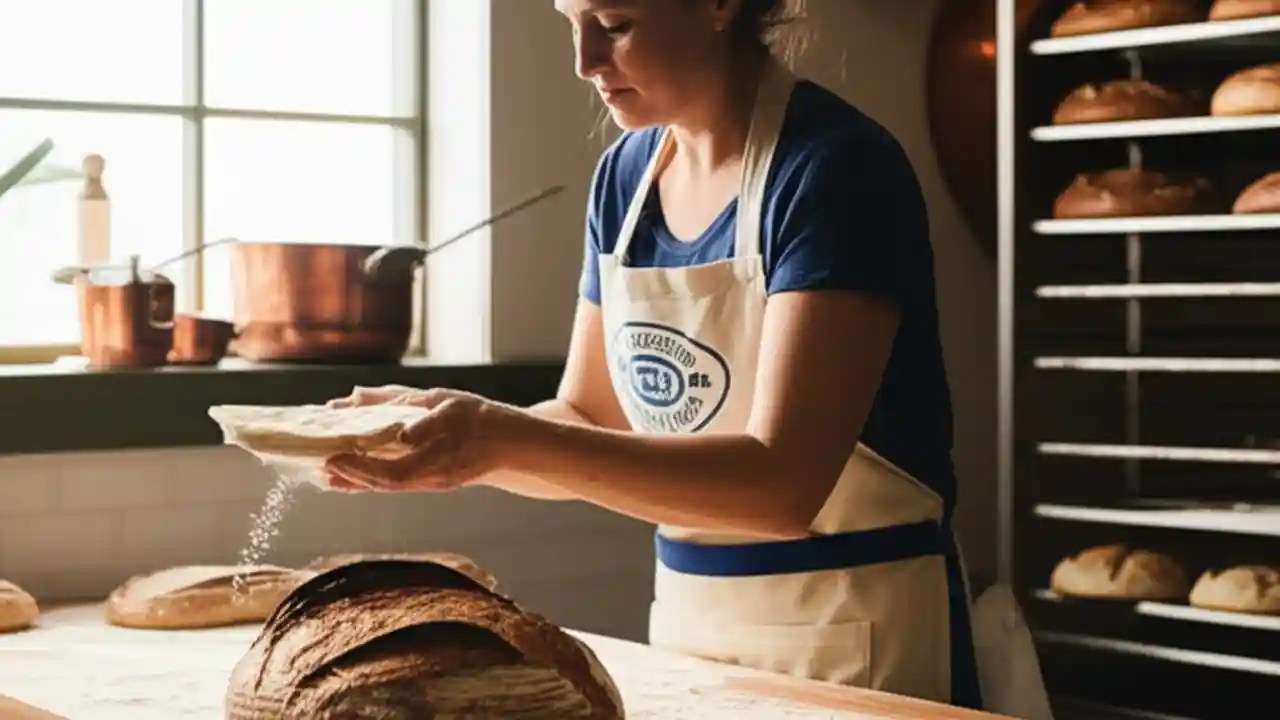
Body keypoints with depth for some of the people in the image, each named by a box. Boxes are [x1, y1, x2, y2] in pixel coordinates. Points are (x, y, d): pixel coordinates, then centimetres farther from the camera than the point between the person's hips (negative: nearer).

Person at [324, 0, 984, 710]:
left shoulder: (834, 168, -18)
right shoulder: (624, 174, 3)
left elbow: (782, 482, -26)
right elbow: (589, 426, 7)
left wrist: (510, 439, -31)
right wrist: (449, 433, -12)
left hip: (851, 636, -7)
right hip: (685, 620, 7)